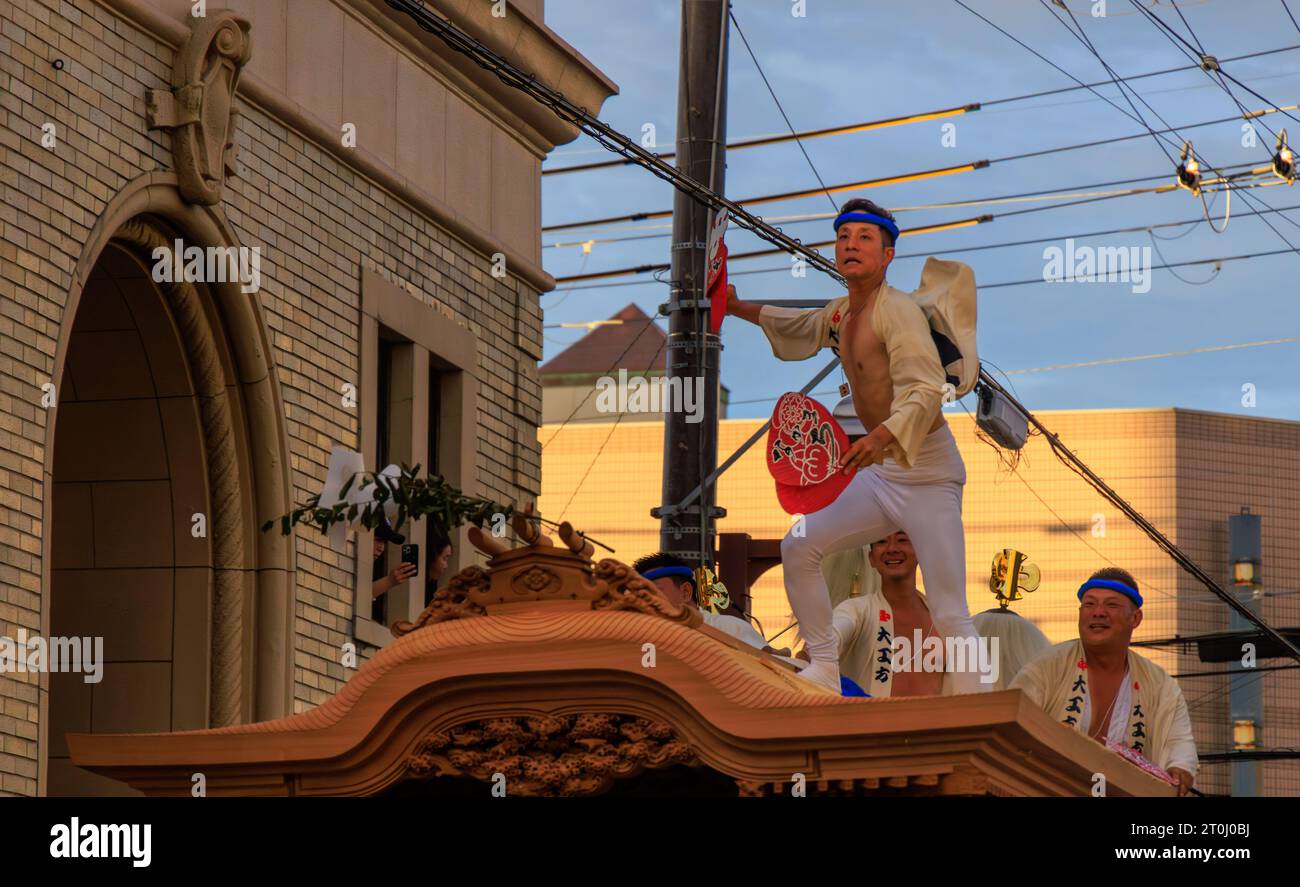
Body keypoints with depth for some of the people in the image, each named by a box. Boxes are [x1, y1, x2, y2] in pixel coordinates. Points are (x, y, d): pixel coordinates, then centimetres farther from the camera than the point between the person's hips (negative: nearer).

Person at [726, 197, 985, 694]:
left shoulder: (897, 310, -18)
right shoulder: (842, 315, 10)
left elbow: (926, 390, -30)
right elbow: (803, 327, 36)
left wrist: (880, 438, -46)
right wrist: (738, 309, 29)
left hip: (927, 474, -9)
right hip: (880, 474, 9)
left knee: (950, 615, -15)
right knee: (799, 548, 12)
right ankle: (824, 672, 21)